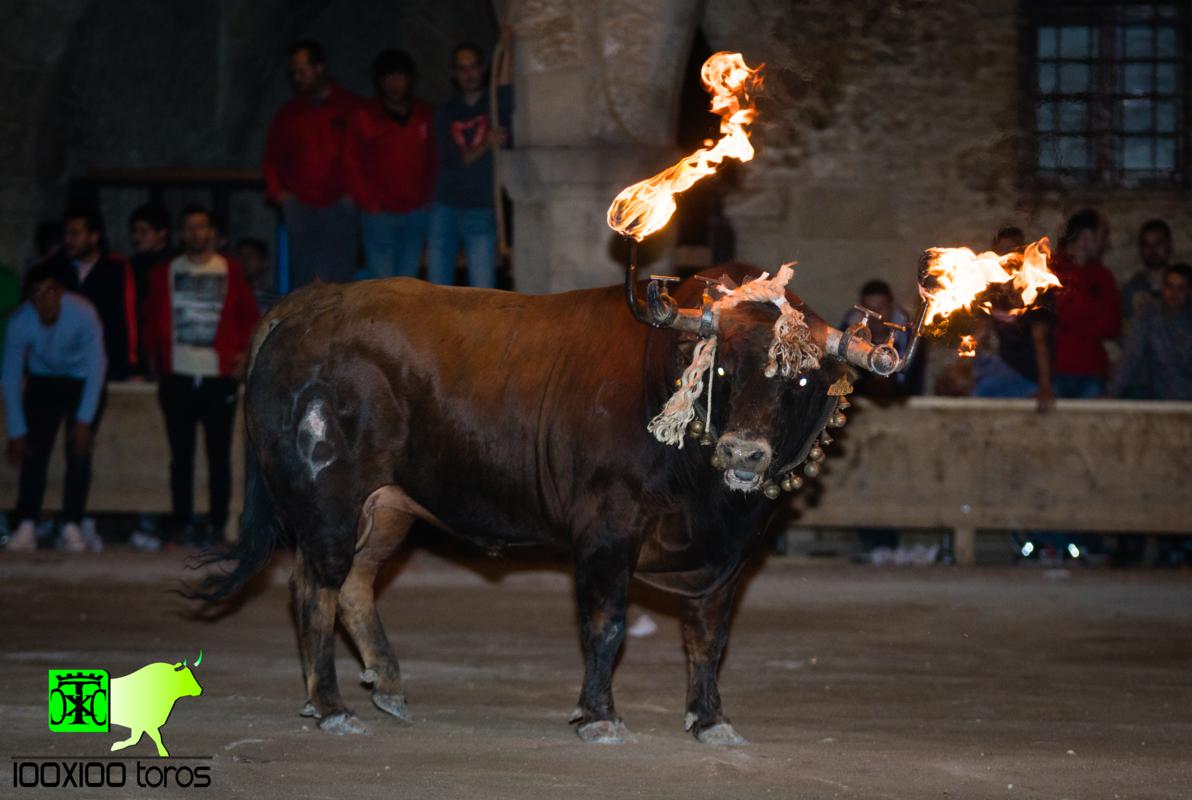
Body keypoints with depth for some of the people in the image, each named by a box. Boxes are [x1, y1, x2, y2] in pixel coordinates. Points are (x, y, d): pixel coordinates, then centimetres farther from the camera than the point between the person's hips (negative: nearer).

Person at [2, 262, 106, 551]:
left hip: (83, 380, -2)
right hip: (43, 380, 2)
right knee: (34, 451, -10)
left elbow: (96, 368, -25)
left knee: (79, 452, -12)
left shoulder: (83, 314, -32)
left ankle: (71, 528, -8)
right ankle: (27, 526, -10)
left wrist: (84, 421, -27)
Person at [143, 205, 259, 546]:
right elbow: (152, 318, 14)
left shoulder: (230, 272, 6)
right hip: (177, 376, 1)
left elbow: (249, 316, 10)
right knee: (181, 454, 4)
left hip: (219, 376, -1)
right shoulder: (165, 273, 10)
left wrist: (243, 350, -2)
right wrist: (154, 356, 6)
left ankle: (217, 524, 4)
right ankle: (182, 524, 8)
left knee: (219, 453, 0)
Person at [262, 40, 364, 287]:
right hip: (299, 207, 3)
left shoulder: (352, 108, 6)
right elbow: (272, 159, 20)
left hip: (339, 205, -3)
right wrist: (277, 192, 6)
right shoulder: (289, 113, 15)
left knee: (338, 280, -9)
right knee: (303, 279, 0)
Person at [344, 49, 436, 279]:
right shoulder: (364, 119, 1)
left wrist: (428, 198, 1)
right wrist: (370, 205, -5)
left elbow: (433, 161, 13)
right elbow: (352, 167, 2)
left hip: (417, 215, 3)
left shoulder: (425, 116, 9)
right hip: (380, 215, -3)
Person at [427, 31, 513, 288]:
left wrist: (505, 50, -31)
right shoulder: (446, 113, 10)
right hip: (445, 209, 2)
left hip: (481, 212, -2)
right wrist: (485, 146, -20)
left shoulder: (493, 103, 5)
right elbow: (451, 160, -2)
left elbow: (505, 100, -21)